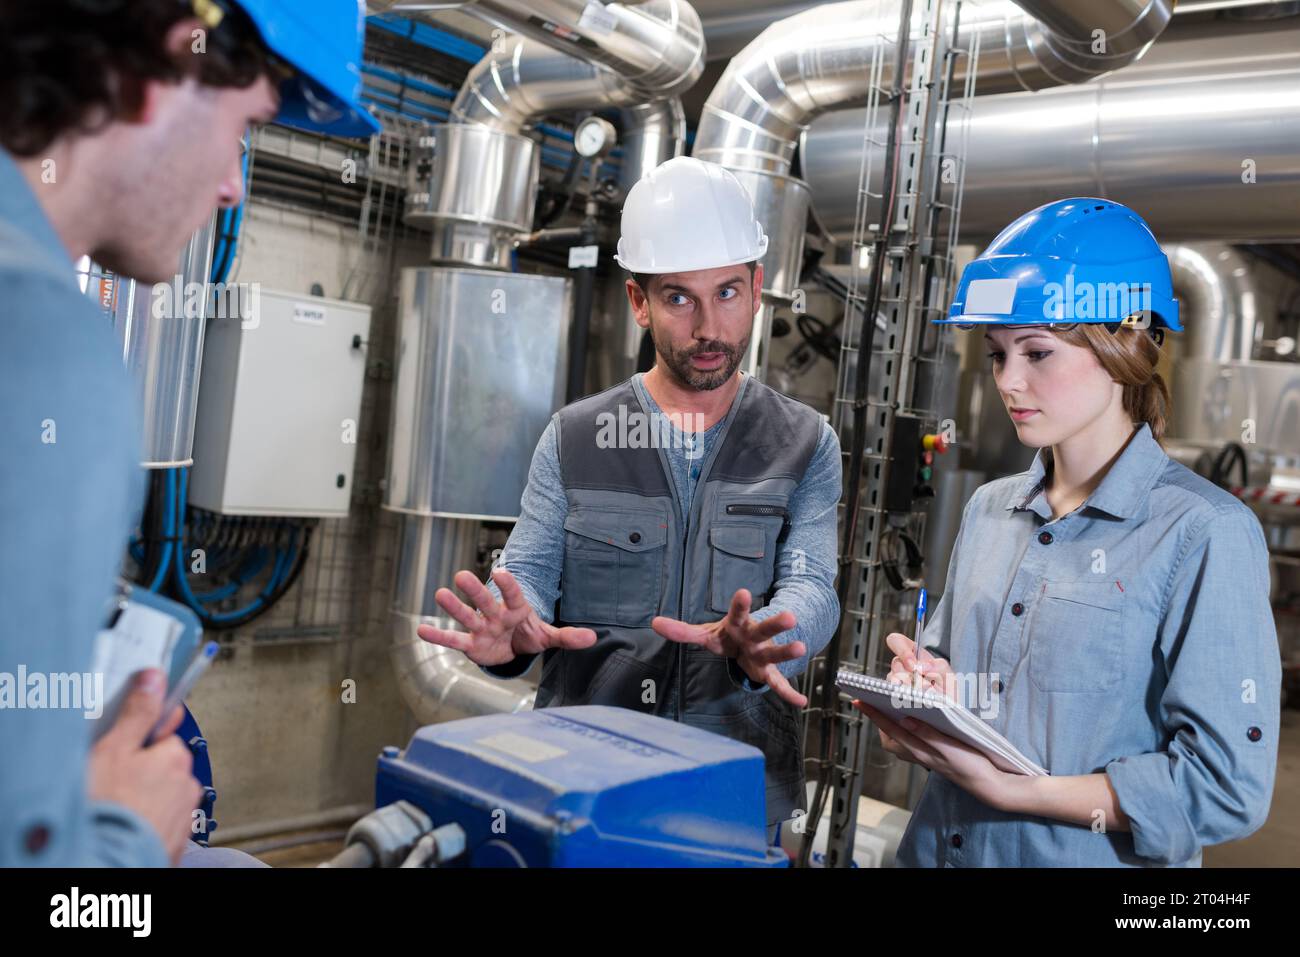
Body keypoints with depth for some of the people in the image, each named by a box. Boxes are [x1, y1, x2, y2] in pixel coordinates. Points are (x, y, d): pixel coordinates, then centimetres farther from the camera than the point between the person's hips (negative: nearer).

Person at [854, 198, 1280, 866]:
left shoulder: (1205, 533, -15)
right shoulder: (988, 509, 4)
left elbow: (1227, 787, -18)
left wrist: (1011, 788, -23)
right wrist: (924, 693, -9)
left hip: (1090, 857, -5)